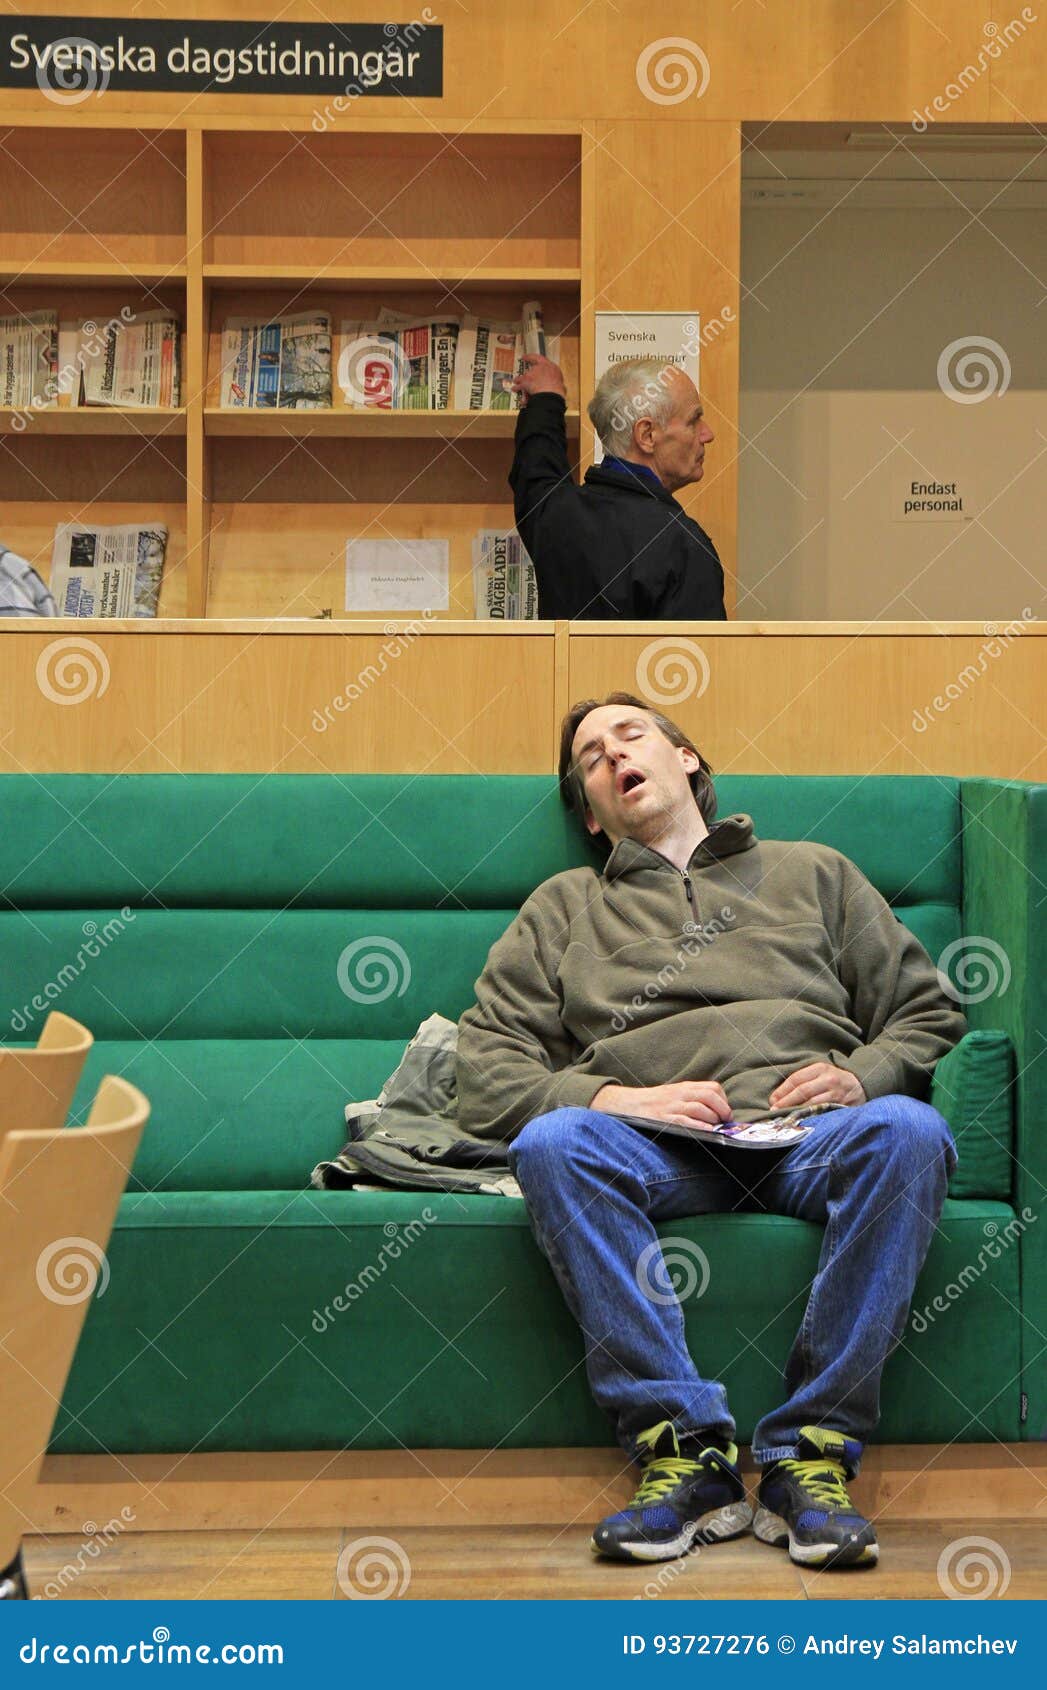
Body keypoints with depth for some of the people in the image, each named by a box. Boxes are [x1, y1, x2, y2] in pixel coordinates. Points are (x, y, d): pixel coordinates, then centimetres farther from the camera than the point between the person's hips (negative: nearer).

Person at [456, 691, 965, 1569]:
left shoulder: (814, 872, 31)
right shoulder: (565, 908, 30)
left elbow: (931, 1015, 24)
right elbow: (486, 1068, 16)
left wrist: (864, 1073, 1)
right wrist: (610, 1097, -4)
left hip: (810, 1133, 0)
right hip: (657, 1148, 0)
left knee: (907, 1131, -35)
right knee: (551, 1143, -35)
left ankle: (812, 1449, -32)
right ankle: (687, 1446, -35)